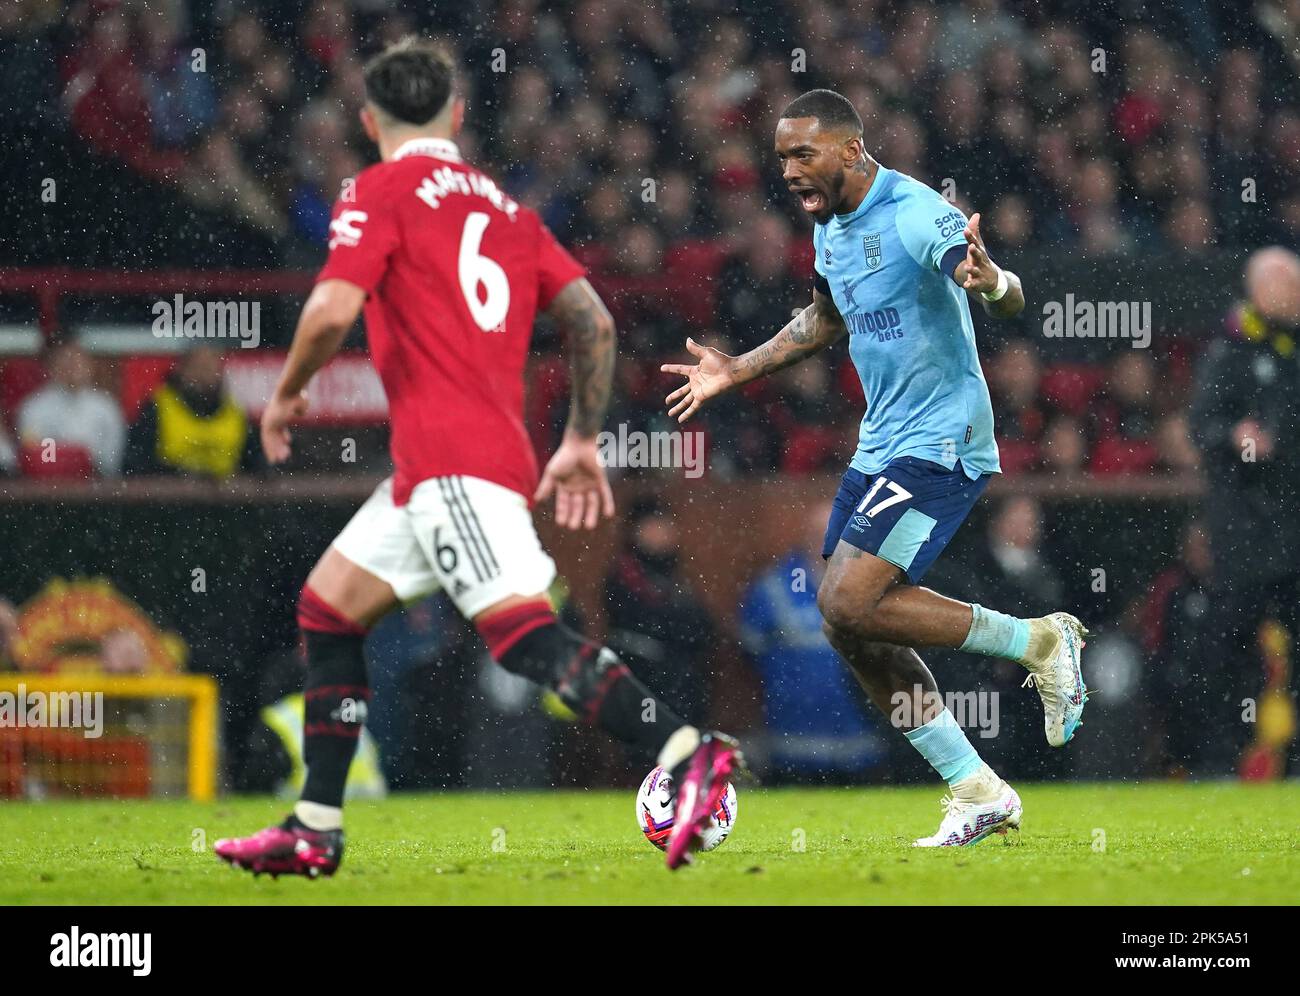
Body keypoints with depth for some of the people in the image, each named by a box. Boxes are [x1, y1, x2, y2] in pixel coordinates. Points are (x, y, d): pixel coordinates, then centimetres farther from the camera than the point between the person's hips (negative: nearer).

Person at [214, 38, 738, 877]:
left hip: (450, 457, -8)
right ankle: (316, 831, 17)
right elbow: (594, 320, 13)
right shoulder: (504, 207, 20)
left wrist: (286, 395, 5)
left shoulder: (379, 194, 1)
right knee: (327, 607, 17)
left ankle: (687, 753, -34)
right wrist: (583, 442, 20)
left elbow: (334, 309, -13)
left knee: (523, 631, -20)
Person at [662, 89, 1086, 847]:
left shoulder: (914, 215, -18)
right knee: (852, 628, 4)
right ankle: (978, 793, 11)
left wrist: (989, 281, -51)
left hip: (942, 443, -9)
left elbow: (1012, 301, -28)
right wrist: (736, 372, 28)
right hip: (881, 444, 9)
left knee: (850, 603, -20)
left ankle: (1037, 642, -5)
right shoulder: (831, 226, 10)